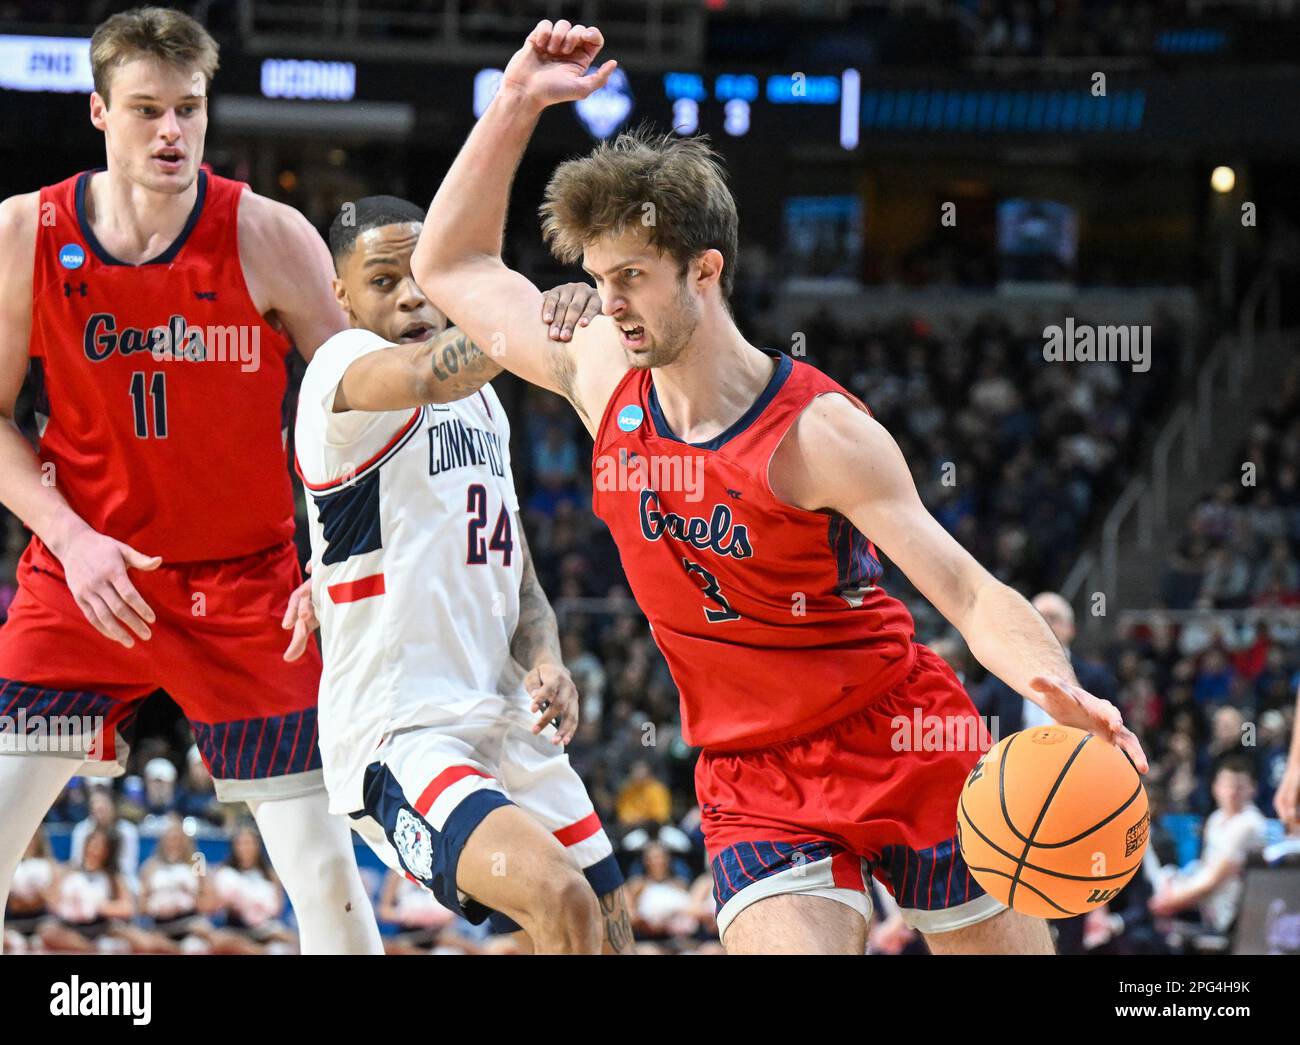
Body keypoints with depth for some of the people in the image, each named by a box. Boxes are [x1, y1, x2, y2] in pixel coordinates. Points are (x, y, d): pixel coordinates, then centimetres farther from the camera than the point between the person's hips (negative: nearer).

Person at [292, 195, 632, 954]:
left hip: (508, 727, 9)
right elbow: (430, 376, -34)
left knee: (609, 936, 14)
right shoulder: (345, 369, -9)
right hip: (397, 739, -9)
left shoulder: (481, 398, 18)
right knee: (561, 899, -30)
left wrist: (545, 662, 0)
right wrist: (537, 313, -51)